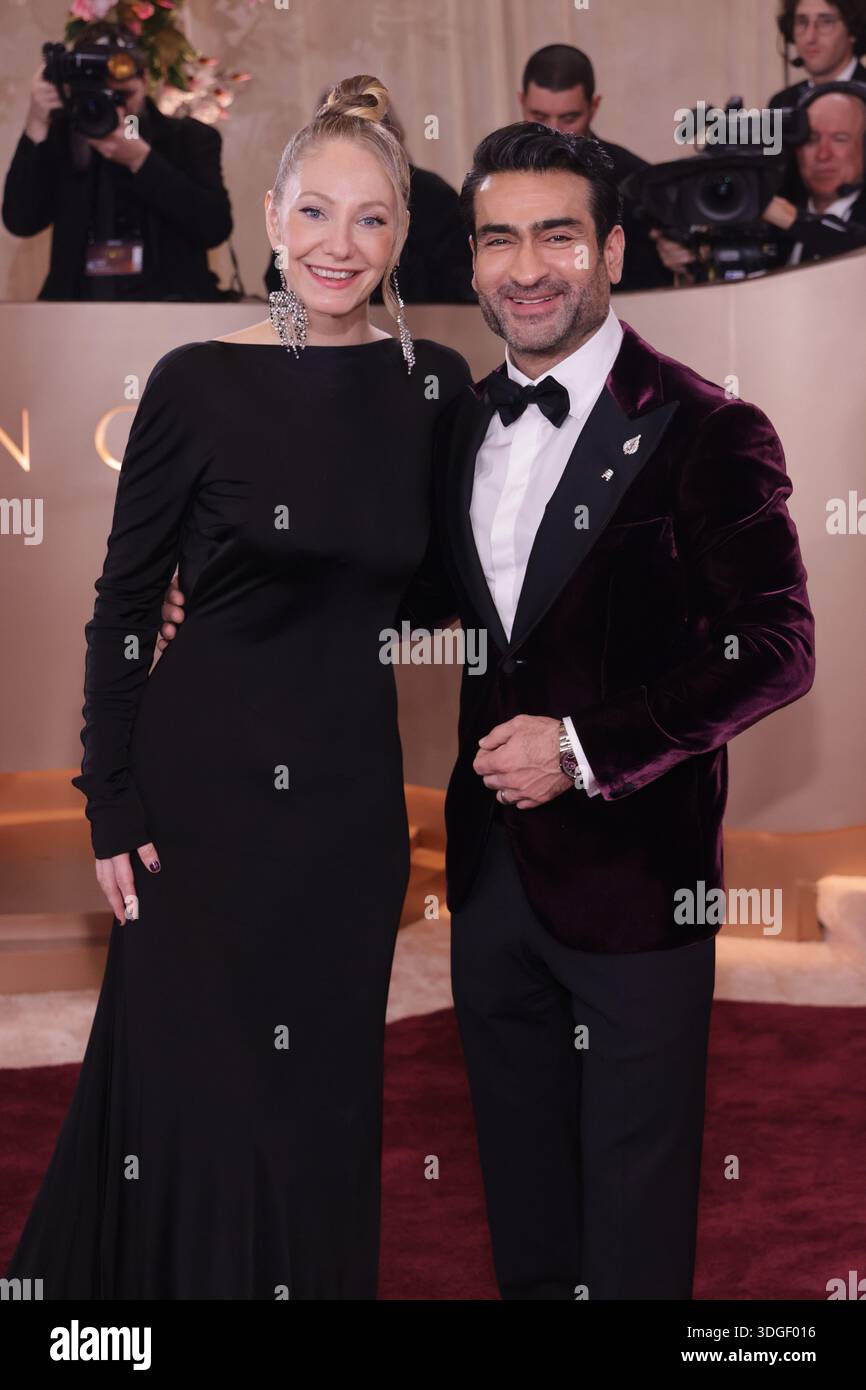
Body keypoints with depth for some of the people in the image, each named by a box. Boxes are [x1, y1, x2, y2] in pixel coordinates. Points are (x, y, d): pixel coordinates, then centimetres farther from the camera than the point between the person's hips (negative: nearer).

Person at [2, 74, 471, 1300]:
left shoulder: (434, 385, 2)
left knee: (324, 1095, 11)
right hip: (205, 780, -3)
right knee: (193, 1088, 4)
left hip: (353, 789, 3)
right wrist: (111, 805, -7)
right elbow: (125, 600, -4)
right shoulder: (198, 383, -8)